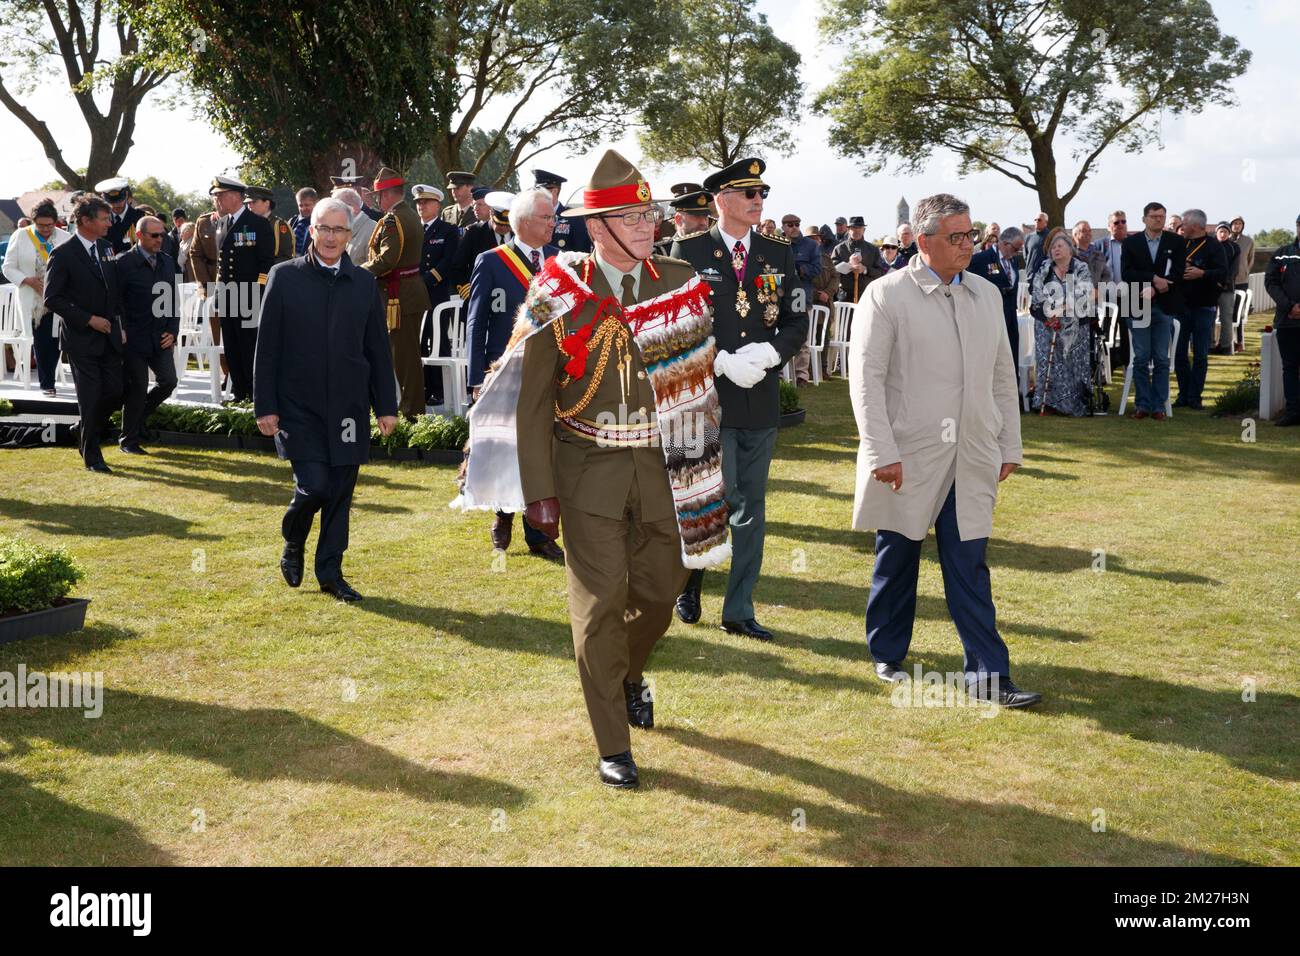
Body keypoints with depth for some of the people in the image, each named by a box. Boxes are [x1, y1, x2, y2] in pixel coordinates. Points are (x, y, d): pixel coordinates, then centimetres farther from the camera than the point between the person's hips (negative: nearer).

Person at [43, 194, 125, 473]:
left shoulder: (106, 248, 9)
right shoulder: (63, 254, -12)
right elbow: (52, 299, -13)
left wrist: (115, 319, 9)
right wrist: (89, 320, -17)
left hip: (109, 335, 6)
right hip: (81, 338, -6)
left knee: (114, 392, 5)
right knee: (90, 398, -3)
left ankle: (87, 436, 29)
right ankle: (91, 456, 10)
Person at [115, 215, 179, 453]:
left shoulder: (167, 262, 9)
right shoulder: (125, 263, -9)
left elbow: (174, 299, 14)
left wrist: (172, 331, 4)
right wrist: (123, 334, -11)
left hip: (161, 338, 5)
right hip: (135, 338, -5)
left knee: (168, 382, 0)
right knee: (137, 388, 0)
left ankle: (138, 418, 26)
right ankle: (128, 440, 15)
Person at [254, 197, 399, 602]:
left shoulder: (365, 283, 8)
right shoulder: (285, 277, 0)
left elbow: (378, 350, 11)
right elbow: (267, 347, 0)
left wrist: (387, 405, 7)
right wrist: (265, 406, -5)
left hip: (349, 408, 3)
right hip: (298, 406, -3)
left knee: (341, 493, 6)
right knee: (314, 485, -12)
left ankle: (330, 572, 19)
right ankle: (292, 546, 18)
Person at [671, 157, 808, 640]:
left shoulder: (779, 254, 8)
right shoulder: (690, 251, -3)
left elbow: (797, 321, 7)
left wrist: (768, 354, -12)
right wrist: (724, 363, -16)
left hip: (761, 399, 4)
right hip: (709, 399, -4)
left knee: (750, 508, 8)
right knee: (720, 500, -7)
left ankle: (739, 611, 17)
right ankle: (688, 578, 21)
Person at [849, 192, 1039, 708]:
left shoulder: (986, 294, 10)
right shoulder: (886, 295, -7)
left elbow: (1002, 375, 15)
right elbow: (865, 377, -10)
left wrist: (1009, 446, 12)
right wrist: (882, 452, -15)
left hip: (972, 459, 4)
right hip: (908, 457, -4)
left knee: (969, 565, 3)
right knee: (897, 559, 10)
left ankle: (987, 674, 5)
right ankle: (887, 655, 28)